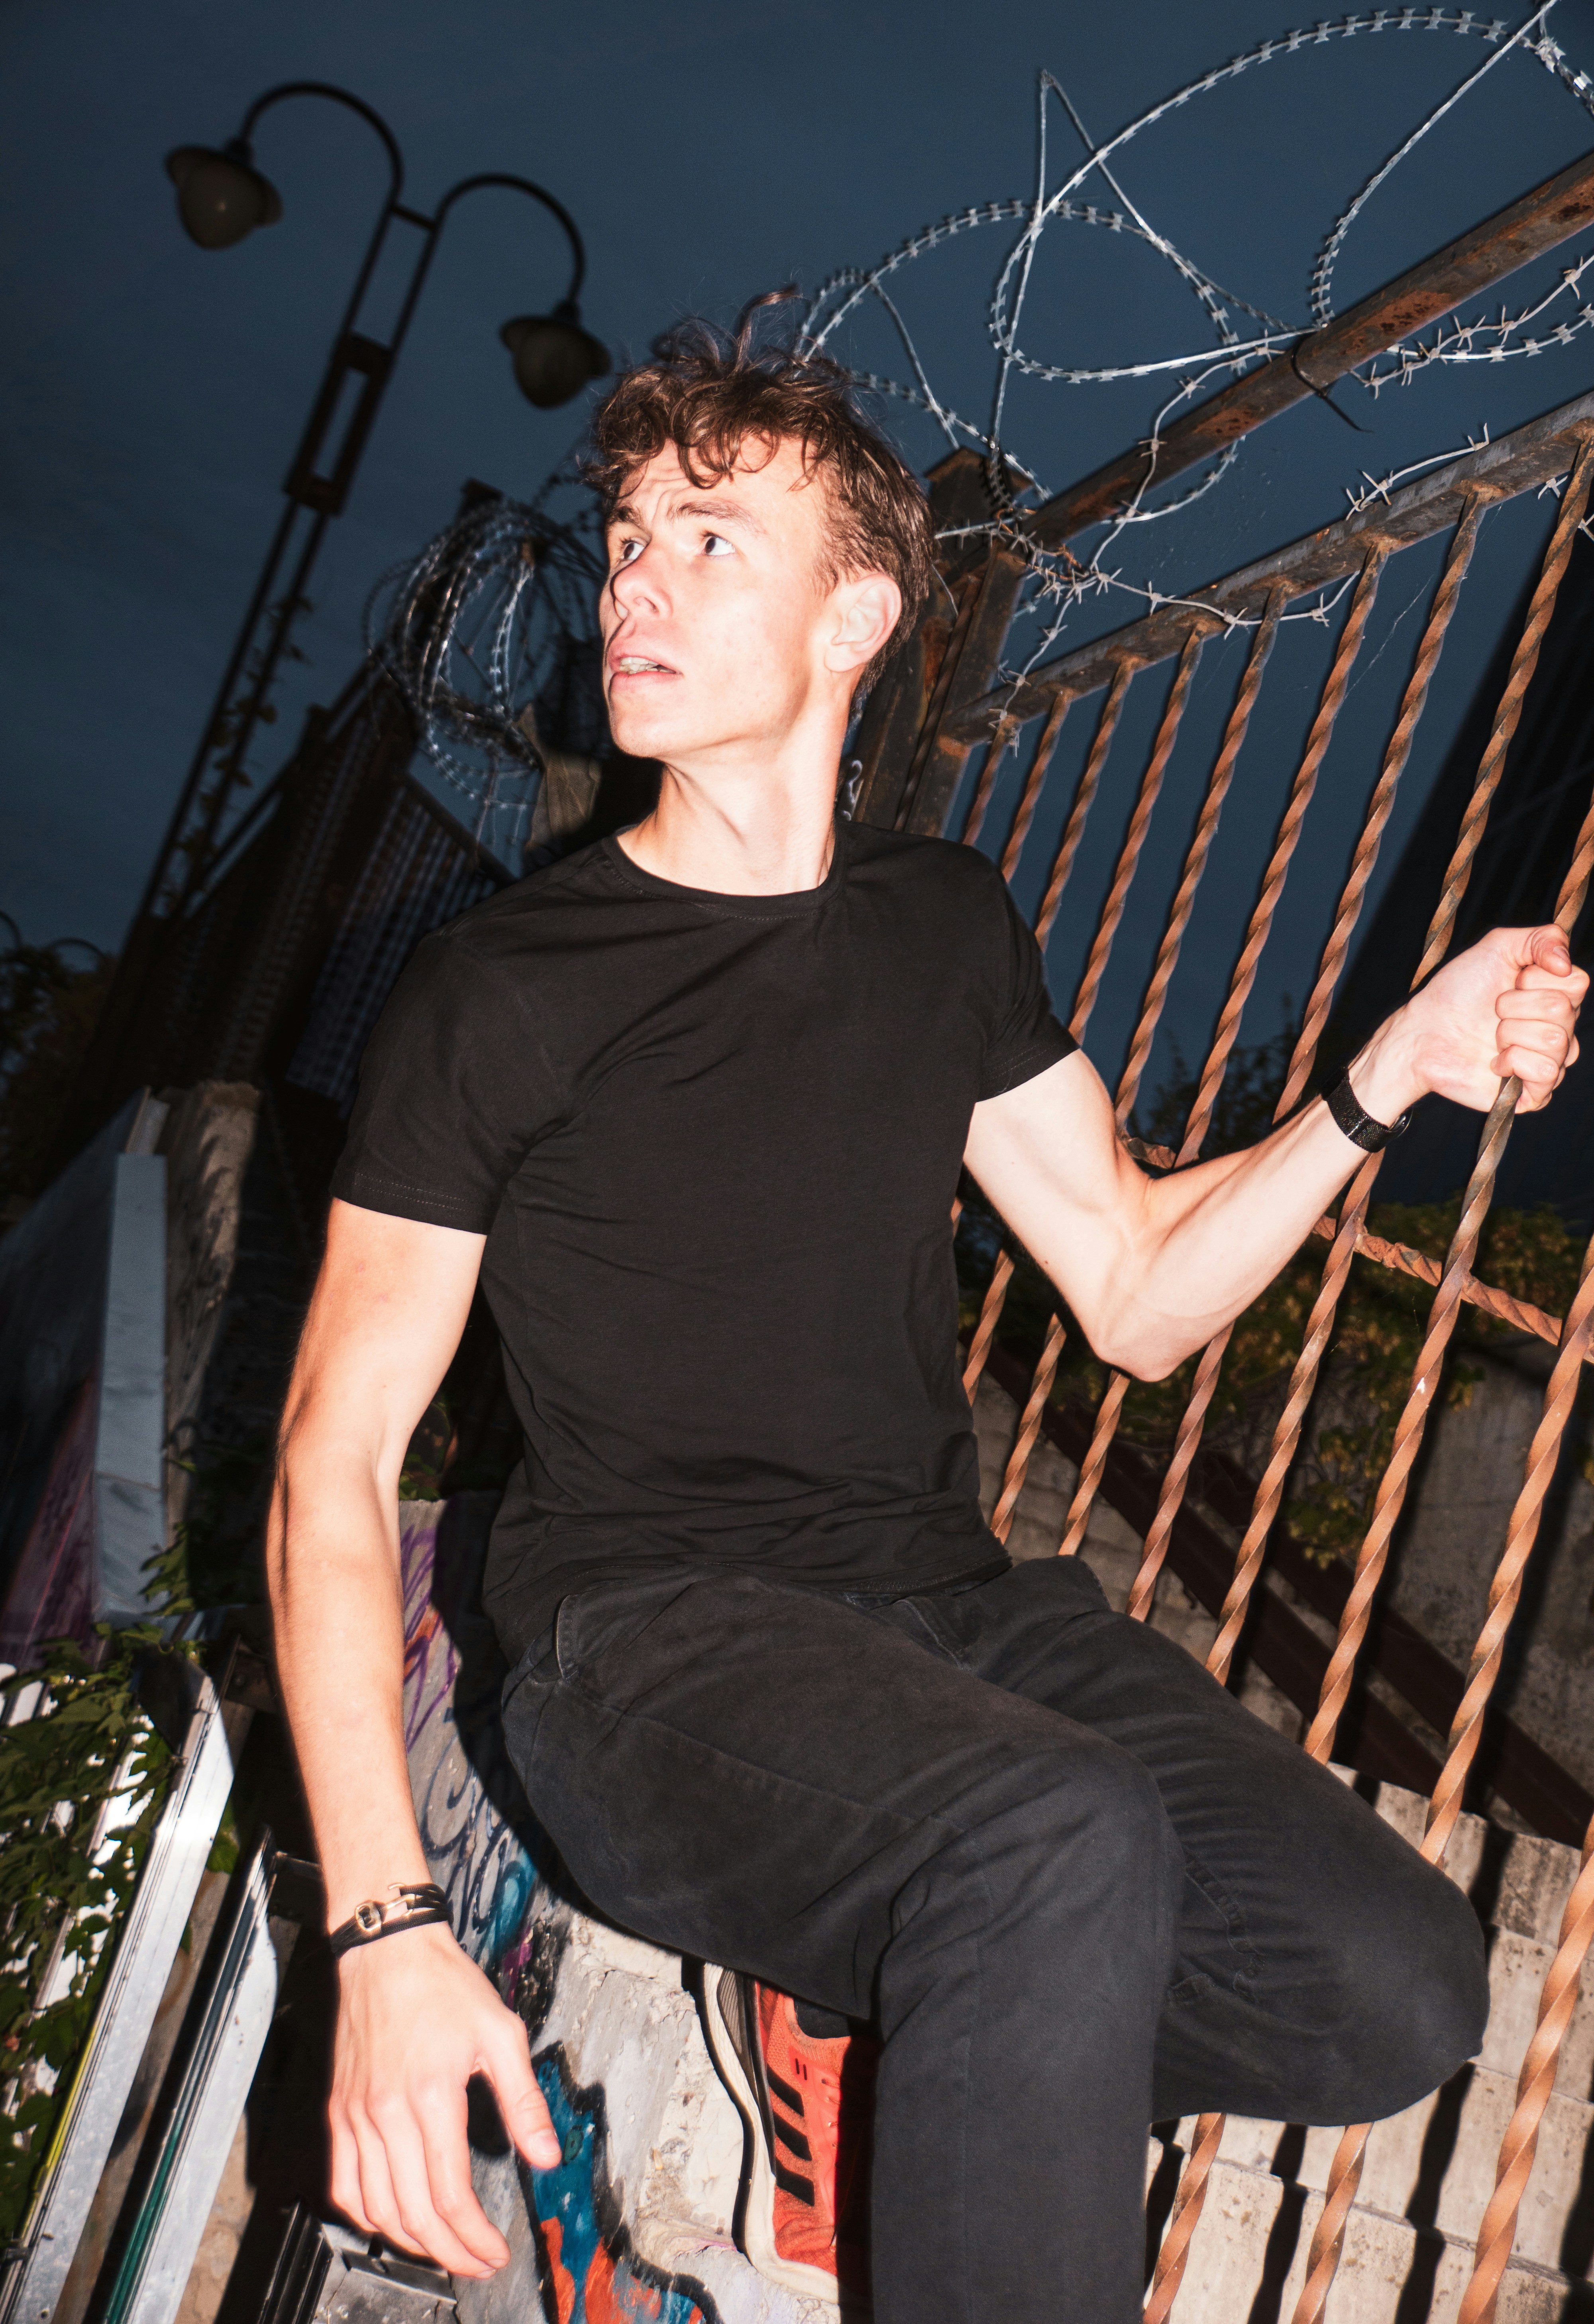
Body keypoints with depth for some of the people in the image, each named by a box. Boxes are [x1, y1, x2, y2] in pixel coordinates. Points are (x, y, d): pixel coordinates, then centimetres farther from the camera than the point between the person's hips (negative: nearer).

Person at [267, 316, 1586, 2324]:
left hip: (949, 1607, 5)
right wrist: (384, 1934, -17)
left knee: (1394, 1989, -17)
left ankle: (879, 2010, 5)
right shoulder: (496, 992, -3)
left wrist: (1388, 1077, -2)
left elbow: (1136, 1295, 14)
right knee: (1068, 1842, -35)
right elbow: (335, 1466, -6)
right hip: (651, 1643, -5)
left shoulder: (944, 928, 12)